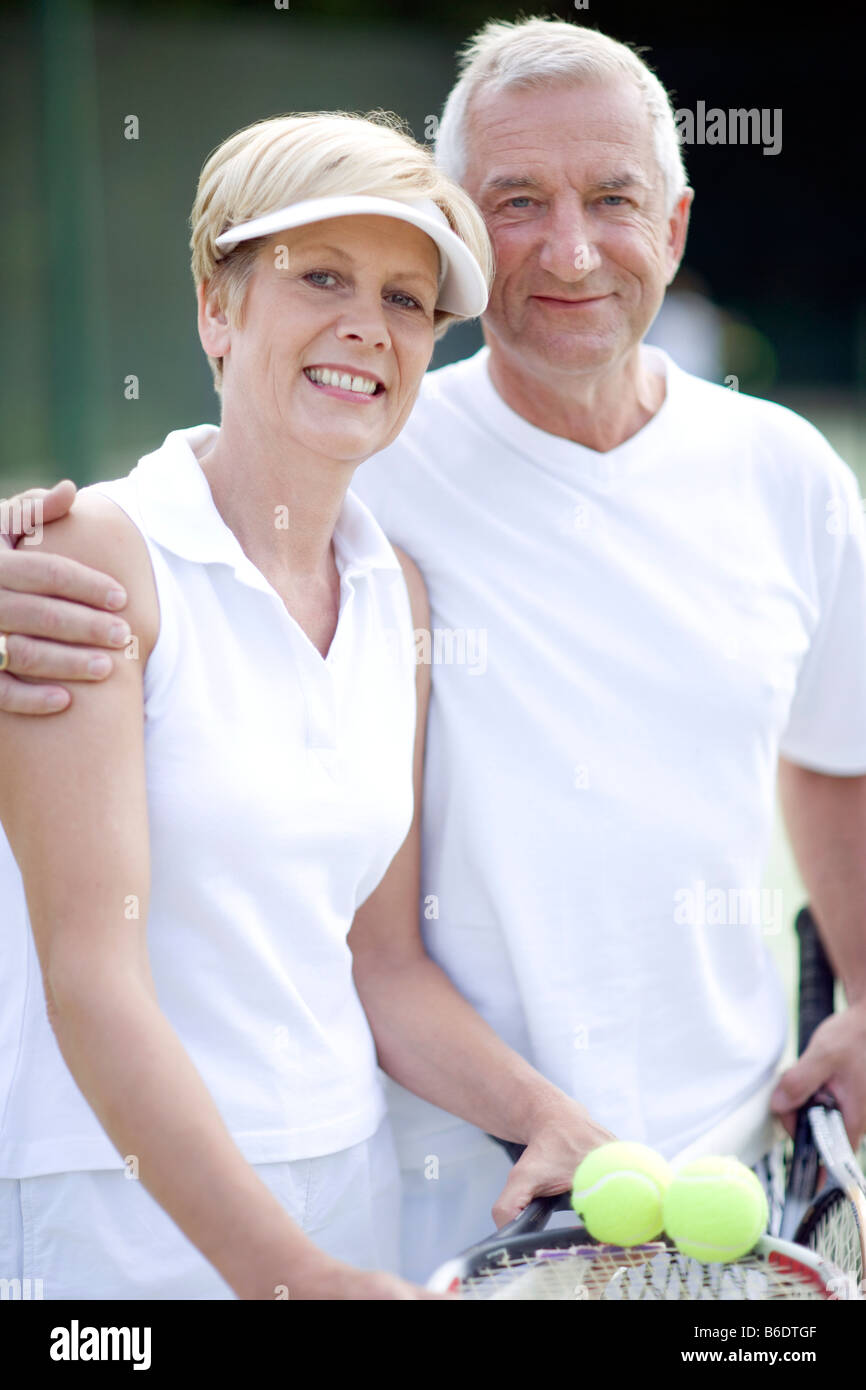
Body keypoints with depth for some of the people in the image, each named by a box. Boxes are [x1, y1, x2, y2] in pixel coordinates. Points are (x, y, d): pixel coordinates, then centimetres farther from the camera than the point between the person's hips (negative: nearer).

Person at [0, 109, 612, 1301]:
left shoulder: (399, 594, 5)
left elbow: (380, 962, 8)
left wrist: (544, 1113, -8)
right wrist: (284, 1274, -25)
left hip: (353, 1201, 6)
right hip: (112, 1211, -5)